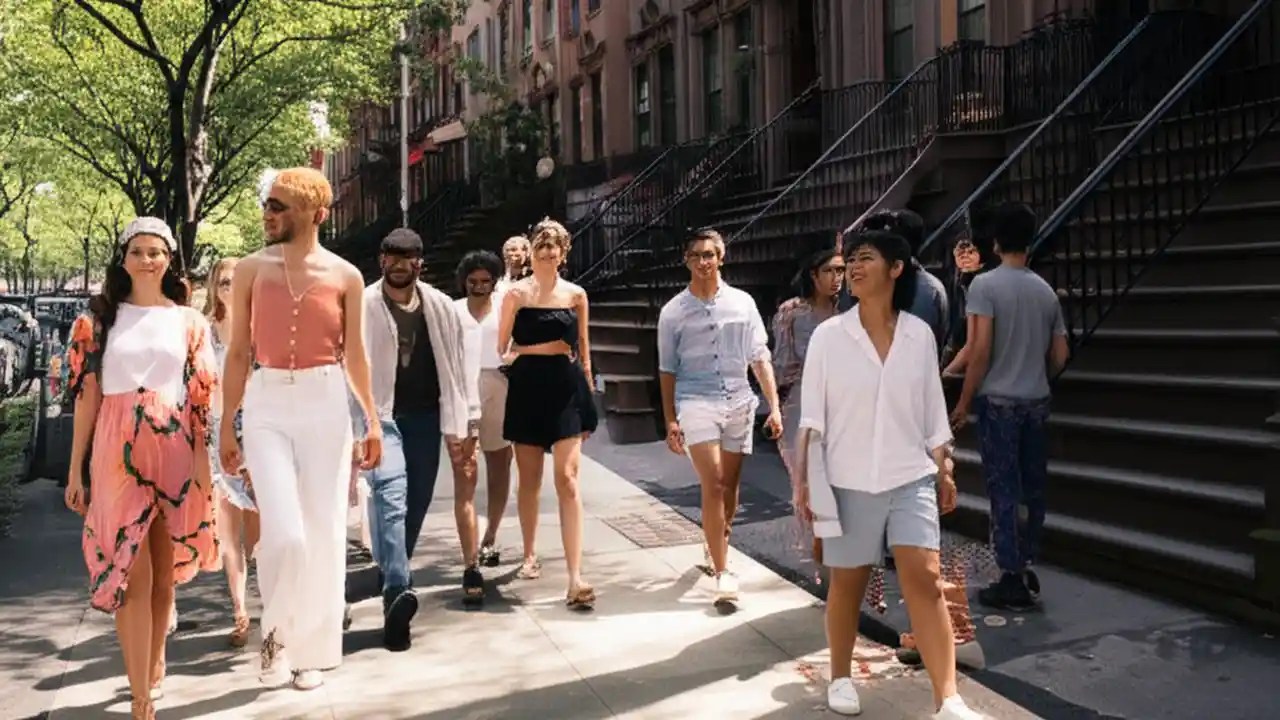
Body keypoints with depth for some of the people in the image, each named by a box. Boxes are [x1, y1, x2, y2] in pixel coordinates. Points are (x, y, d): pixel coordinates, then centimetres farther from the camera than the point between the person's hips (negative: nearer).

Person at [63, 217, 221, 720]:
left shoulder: (189, 321, 7)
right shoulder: (100, 318, 5)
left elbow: (201, 396, 6)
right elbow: (87, 394, 3)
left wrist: (202, 464, 0)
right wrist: (76, 469, 0)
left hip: (174, 453, 1)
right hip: (118, 453, -1)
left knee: (163, 572, 11)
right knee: (131, 573, -6)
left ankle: (152, 664, 33)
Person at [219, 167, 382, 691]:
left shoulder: (345, 276, 2)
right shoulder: (252, 270, 3)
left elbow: (355, 355, 8)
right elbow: (238, 353, 5)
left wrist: (372, 421, 9)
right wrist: (226, 427, 5)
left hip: (326, 405, 1)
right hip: (266, 407, 0)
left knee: (323, 532, 5)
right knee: (284, 533, -12)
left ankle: (313, 649, 21)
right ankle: (275, 631, 16)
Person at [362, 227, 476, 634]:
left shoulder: (441, 308, 6)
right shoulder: (363, 307, -4)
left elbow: (455, 368, 8)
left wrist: (463, 426, 6)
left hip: (425, 417, 4)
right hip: (380, 415, -4)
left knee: (416, 505, 11)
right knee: (391, 497, -20)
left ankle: (395, 581, 31)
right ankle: (398, 590, -28)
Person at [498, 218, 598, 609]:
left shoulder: (576, 295, 6)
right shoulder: (516, 294, 1)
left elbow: (583, 349, 11)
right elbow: (502, 350, 2)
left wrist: (589, 396, 10)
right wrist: (540, 348, -11)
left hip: (567, 391, 0)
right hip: (528, 392, 0)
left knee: (567, 481, -8)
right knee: (529, 480, 11)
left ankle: (575, 576, -12)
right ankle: (530, 554, 32)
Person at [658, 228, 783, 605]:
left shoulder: (742, 303, 5)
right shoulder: (674, 311, 2)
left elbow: (760, 358, 6)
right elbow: (667, 370, 6)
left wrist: (774, 407, 0)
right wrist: (670, 421, 2)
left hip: (738, 401, 3)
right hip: (696, 401, -2)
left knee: (730, 486, 12)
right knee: (713, 485, -13)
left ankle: (716, 544, 38)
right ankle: (723, 573, -9)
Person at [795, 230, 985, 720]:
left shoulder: (919, 334, 1)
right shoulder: (828, 335, -5)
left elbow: (933, 410, 8)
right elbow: (812, 416, -3)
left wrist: (944, 472, 10)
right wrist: (804, 480, -6)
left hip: (911, 478, 1)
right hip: (849, 482, -1)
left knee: (925, 580, -7)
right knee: (847, 583, 10)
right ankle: (841, 677, 31)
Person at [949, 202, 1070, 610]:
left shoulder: (985, 285, -9)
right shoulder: (1046, 290, 7)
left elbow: (980, 350, -16)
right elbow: (1060, 356, 9)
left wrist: (964, 402, -9)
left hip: (998, 401, -5)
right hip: (1037, 402, 5)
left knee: (1005, 492, -1)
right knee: (1032, 489, 12)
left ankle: (1012, 581, 3)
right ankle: (1026, 572, 21)